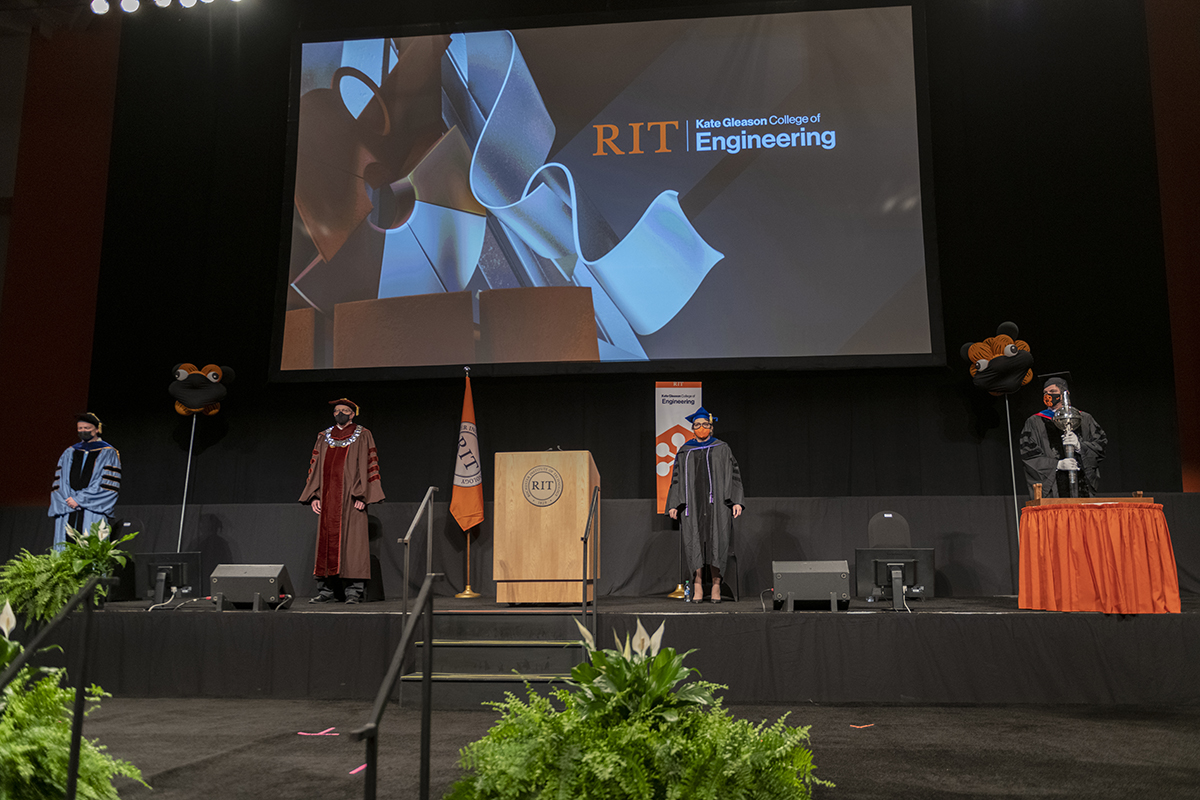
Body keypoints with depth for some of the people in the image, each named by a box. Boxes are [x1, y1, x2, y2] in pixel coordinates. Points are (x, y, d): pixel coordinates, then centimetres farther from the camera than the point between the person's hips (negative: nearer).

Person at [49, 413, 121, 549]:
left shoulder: (108, 453, 6)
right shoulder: (69, 453, 20)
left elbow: (110, 486, -5)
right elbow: (58, 483, 14)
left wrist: (79, 499, -10)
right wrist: (67, 501, -6)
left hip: (93, 516, -4)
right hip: (66, 516, 4)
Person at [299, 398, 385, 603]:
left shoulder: (362, 436, 5)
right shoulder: (324, 438, 16)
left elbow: (368, 464, -2)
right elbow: (315, 467, 15)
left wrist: (362, 495, -11)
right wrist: (314, 496, 4)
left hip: (351, 498, -4)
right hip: (328, 500, 4)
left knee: (352, 542, -7)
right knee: (326, 542, 2)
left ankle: (354, 591, -4)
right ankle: (325, 590, 8)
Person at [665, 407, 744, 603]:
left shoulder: (722, 449, 9)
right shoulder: (684, 452, 14)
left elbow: (733, 475, 6)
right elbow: (677, 479, 13)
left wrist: (736, 501, -5)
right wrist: (674, 505, 2)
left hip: (715, 502, -1)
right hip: (692, 503, 1)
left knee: (715, 542, -5)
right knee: (694, 542, -4)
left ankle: (716, 586, 4)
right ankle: (698, 587, 0)